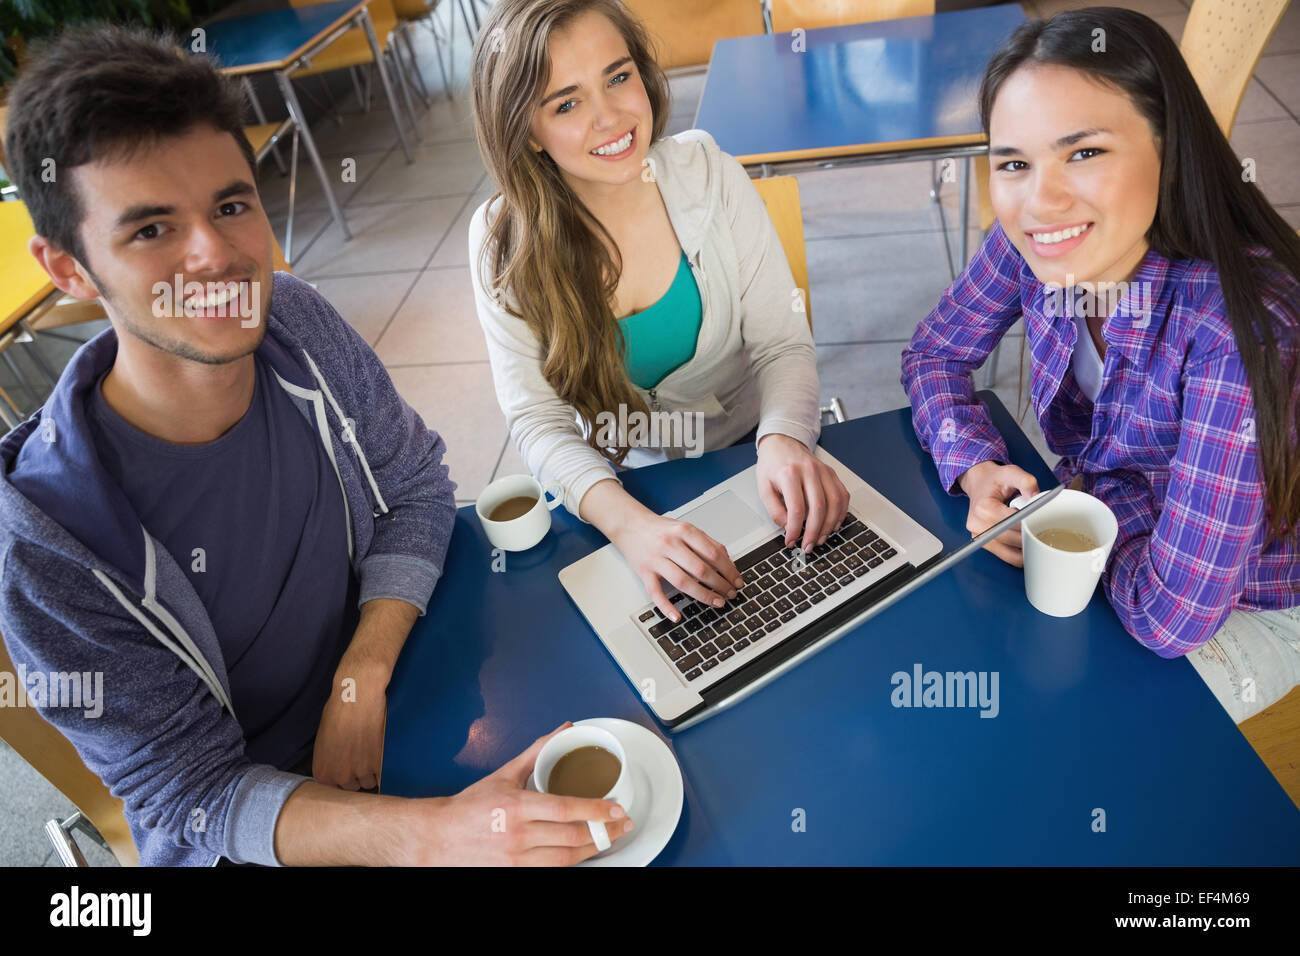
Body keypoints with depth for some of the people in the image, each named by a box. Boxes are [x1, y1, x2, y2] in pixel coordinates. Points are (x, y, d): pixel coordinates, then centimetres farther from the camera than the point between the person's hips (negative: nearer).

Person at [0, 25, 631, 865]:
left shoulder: (299, 325, -13)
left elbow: (417, 488, -2)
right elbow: (193, 801, -20)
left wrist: (362, 679, -16)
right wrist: (432, 831, -37)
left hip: (390, 700, 4)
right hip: (254, 831, -3)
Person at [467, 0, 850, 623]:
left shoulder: (709, 176, -11)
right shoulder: (505, 244, -13)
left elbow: (782, 343, -10)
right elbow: (537, 421, -17)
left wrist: (784, 441, -32)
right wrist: (625, 520, -37)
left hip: (750, 447, 1)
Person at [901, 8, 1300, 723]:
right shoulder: (1032, 238, -20)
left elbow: (1170, 616, -34)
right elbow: (935, 352, -4)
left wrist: (1080, 499, -17)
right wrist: (976, 469, -21)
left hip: (1240, 608, -4)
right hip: (1107, 530, 5)